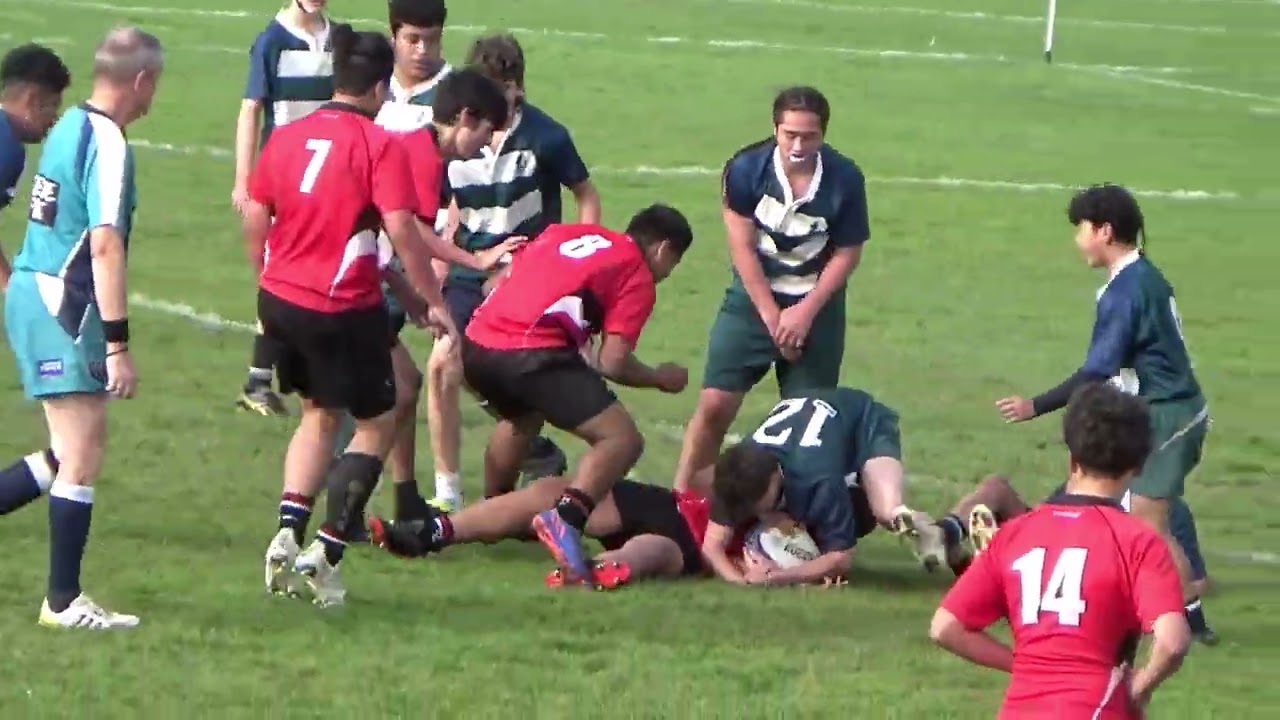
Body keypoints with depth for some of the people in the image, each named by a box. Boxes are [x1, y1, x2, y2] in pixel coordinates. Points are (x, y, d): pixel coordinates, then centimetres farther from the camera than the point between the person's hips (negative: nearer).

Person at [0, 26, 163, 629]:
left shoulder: (69, 127, 12)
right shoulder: (108, 145, -16)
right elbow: (106, 247, -22)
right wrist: (117, 346, -22)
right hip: (62, 306, -9)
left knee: (70, 454, 14)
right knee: (84, 454, -5)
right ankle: (63, 602, -2)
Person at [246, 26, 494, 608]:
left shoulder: (287, 137, 6)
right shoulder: (379, 145, -11)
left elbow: (254, 221, 10)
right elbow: (402, 233, -16)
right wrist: (435, 302, -8)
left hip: (281, 298, 6)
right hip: (345, 308, -6)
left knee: (320, 413, 24)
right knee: (377, 425, 10)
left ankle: (288, 533, 6)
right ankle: (326, 552, -1)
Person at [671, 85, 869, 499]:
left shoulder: (845, 181, -15)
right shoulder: (745, 169, -16)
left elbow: (846, 254, -6)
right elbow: (742, 248, -11)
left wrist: (805, 313, -13)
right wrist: (772, 317, -12)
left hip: (815, 303, 0)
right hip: (755, 296, 0)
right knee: (715, 404, -5)